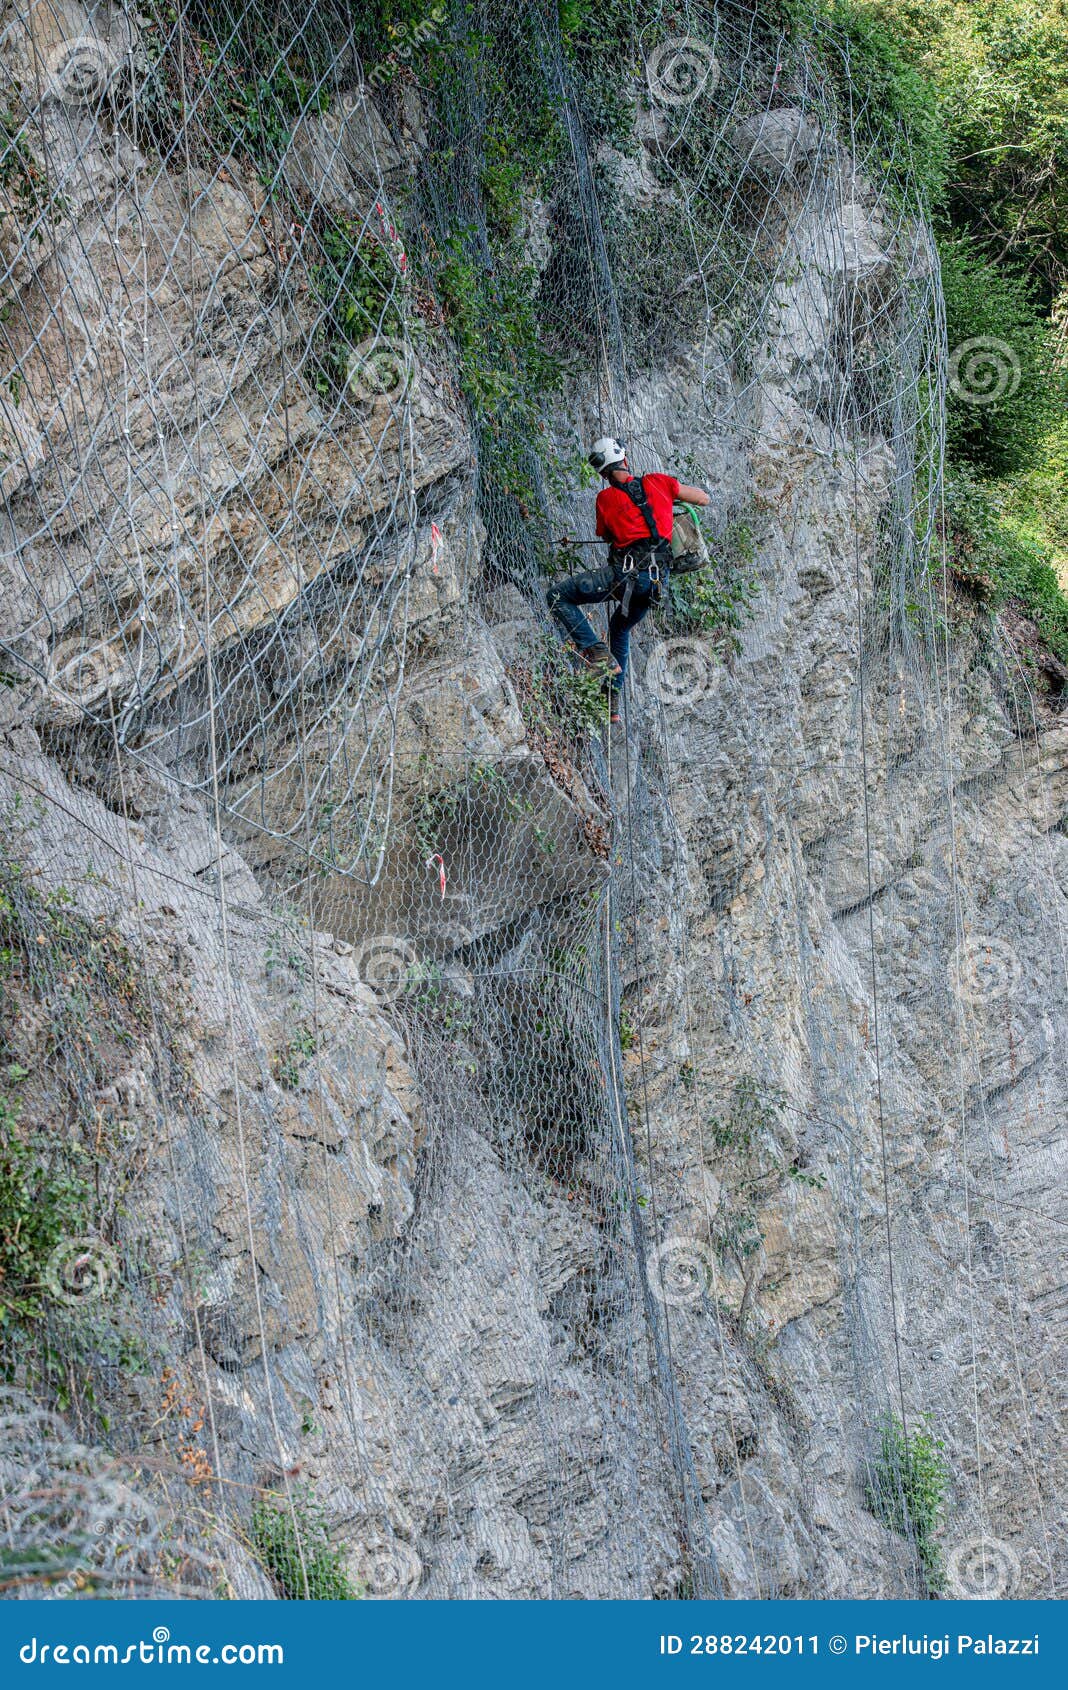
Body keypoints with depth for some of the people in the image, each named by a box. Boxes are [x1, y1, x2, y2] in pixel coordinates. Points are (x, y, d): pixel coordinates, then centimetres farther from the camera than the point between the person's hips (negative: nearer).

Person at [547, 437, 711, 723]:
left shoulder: (605, 498, 1)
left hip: (626, 572, -5)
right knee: (620, 628, 30)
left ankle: (597, 653, -10)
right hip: (657, 580, 5)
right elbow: (704, 498, 17)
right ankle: (612, 705, 25)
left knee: (557, 596, 3)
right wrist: (672, 497, 35)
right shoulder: (657, 483, 8)